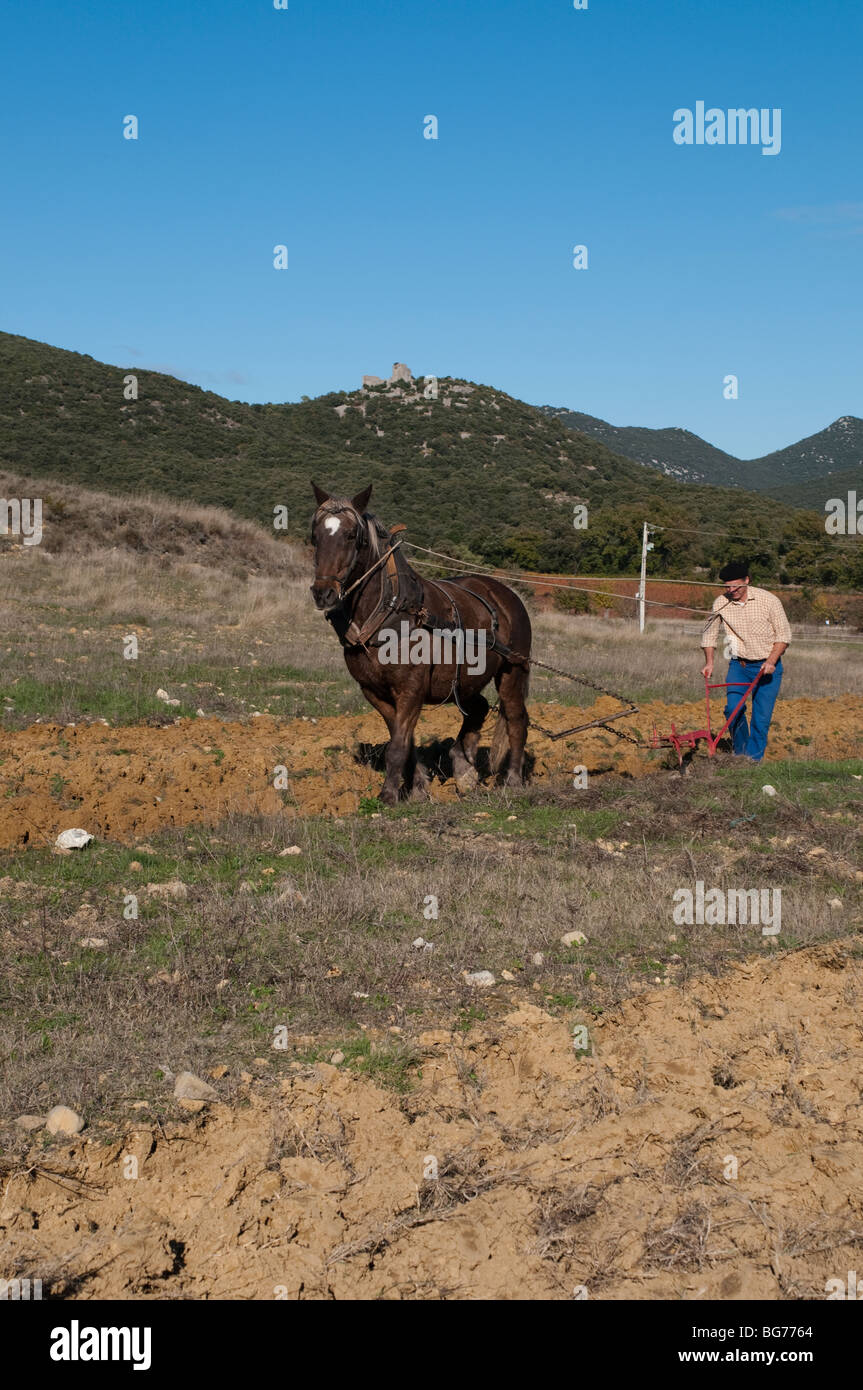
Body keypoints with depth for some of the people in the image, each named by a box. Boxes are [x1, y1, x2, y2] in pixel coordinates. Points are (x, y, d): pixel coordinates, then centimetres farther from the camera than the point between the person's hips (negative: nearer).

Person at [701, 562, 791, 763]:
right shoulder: (721, 604, -3)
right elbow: (709, 633, 10)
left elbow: (784, 634, -5)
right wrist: (709, 662, -2)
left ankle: (754, 758, 8)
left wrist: (771, 661, -17)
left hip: (767, 666, -2)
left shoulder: (768, 600, -11)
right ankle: (740, 752, 9)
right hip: (739, 665, 2)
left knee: (762, 716, -4)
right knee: (733, 708, -12)